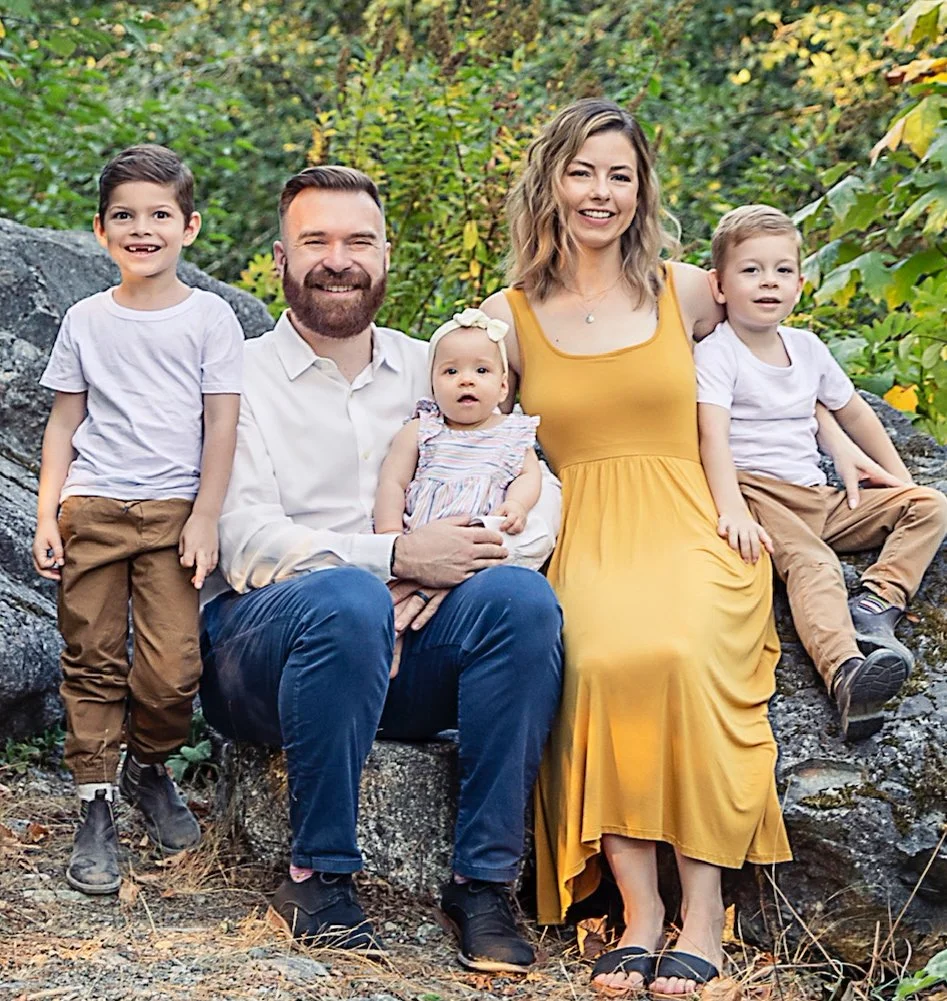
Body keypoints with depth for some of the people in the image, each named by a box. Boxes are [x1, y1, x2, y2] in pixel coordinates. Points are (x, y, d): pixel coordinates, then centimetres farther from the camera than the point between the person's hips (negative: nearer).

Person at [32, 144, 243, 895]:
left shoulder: (210, 317, 4)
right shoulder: (85, 321, 10)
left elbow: (221, 425, 2)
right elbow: (64, 423, 12)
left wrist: (205, 518, -5)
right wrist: (47, 512, 3)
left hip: (173, 510, -2)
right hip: (91, 509, 2)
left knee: (173, 670, -9)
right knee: (93, 661, 1)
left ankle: (150, 768, 19)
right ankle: (95, 809, 9)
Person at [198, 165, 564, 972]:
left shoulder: (431, 373, 17)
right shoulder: (244, 378, 4)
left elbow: (542, 491, 8)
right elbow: (244, 544, -9)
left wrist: (485, 556, -15)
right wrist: (395, 556, -21)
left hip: (407, 661, 4)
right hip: (267, 644, -3)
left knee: (521, 597, -26)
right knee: (348, 599, -37)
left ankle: (484, 880, -20)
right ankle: (319, 876, -20)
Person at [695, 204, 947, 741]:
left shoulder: (807, 347, 14)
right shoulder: (716, 354, -8)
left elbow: (854, 412, 27)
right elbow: (714, 436, -22)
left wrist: (899, 476, 24)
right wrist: (732, 510, -37)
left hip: (817, 498, 8)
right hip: (757, 493, -8)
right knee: (812, 563, -34)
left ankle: (875, 603, -26)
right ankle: (847, 673, -59)